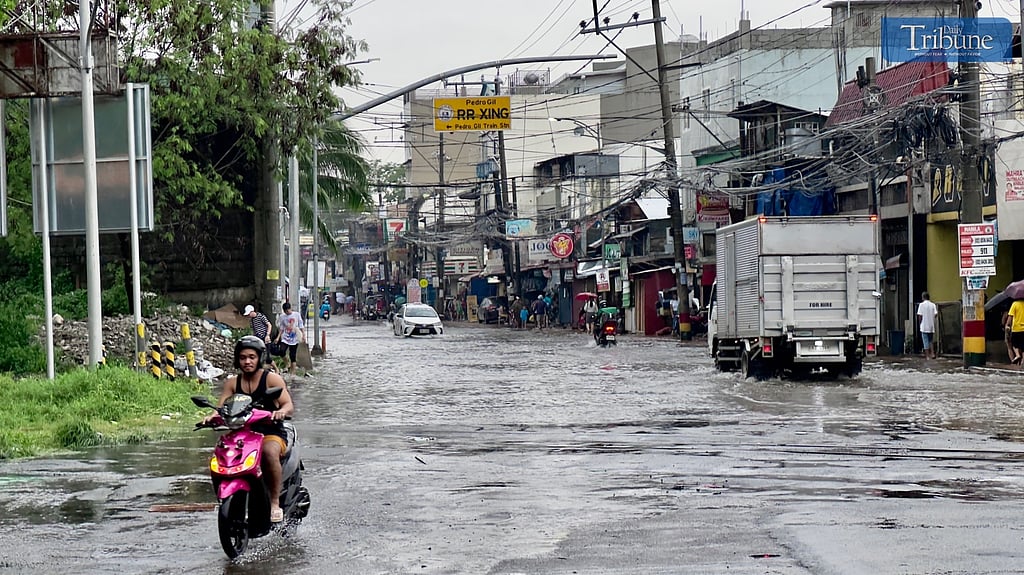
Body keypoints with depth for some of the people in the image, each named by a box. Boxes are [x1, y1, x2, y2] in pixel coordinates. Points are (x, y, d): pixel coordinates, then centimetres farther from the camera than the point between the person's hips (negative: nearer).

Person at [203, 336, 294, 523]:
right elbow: (221, 407, 6)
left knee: (269, 452, -39)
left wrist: (282, 411, -36)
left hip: (272, 433, -4)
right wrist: (211, 416, -19)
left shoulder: (272, 379, 0)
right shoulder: (233, 383, 12)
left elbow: (289, 405, -11)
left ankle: (275, 503, -31)